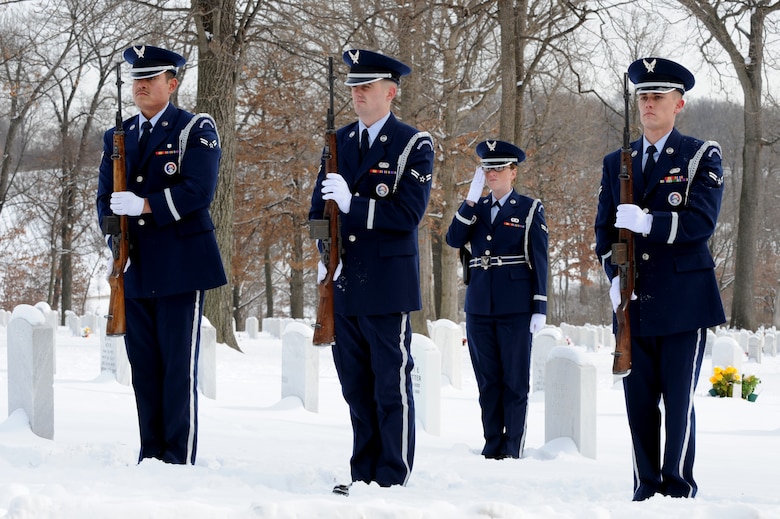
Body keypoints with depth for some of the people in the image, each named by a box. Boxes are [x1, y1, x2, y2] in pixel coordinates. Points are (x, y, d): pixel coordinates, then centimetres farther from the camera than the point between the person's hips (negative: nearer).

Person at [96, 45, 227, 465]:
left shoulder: (195, 130, 0)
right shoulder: (116, 138, 17)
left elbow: (198, 190, -13)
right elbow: (105, 198, 15)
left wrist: (145, 205, -18)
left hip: (180, 265, -5)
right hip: (135, 270, 5)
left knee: (179, 365, -6)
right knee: (143, 366, 6)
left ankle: (180, 459, -4)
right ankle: (150, 457, 12)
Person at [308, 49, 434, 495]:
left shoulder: (414, 145, -3)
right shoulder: (338, 143, 14)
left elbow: (409, 213, -13)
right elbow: (320, 207, 15)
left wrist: (353, 203, -21)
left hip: (387, 287, -6)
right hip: (344, 287, 6)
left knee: (391, 387, -3)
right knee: (356, 388, 10)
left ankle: (394, 481, 1)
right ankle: (364, 475, 18)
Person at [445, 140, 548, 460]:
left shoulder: (530, 210, 2)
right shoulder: (475, 208, 13)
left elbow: (539, 261, 0)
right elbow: (454, 240, -2)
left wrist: (539, 308, -6)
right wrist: (472, 198, -8)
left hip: (515, 308, -4)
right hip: (479, 307, 4)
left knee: (514, 379, -1)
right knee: (487, 379, 6)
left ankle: (513, 445, 3)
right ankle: (492, 443, 12)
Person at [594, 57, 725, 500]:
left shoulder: (702, 156, 2)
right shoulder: (617, 163, 15)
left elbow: (702, 222, -10)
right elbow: (604, 227, 14)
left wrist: (648, 222, -22)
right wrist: (615, 274, -3)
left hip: (683, 299, -4)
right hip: (636, 303, 4)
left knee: (679, 399, -4)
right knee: (639, 401, 4)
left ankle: (679, 489, 3)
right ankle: (646, 489, 11)